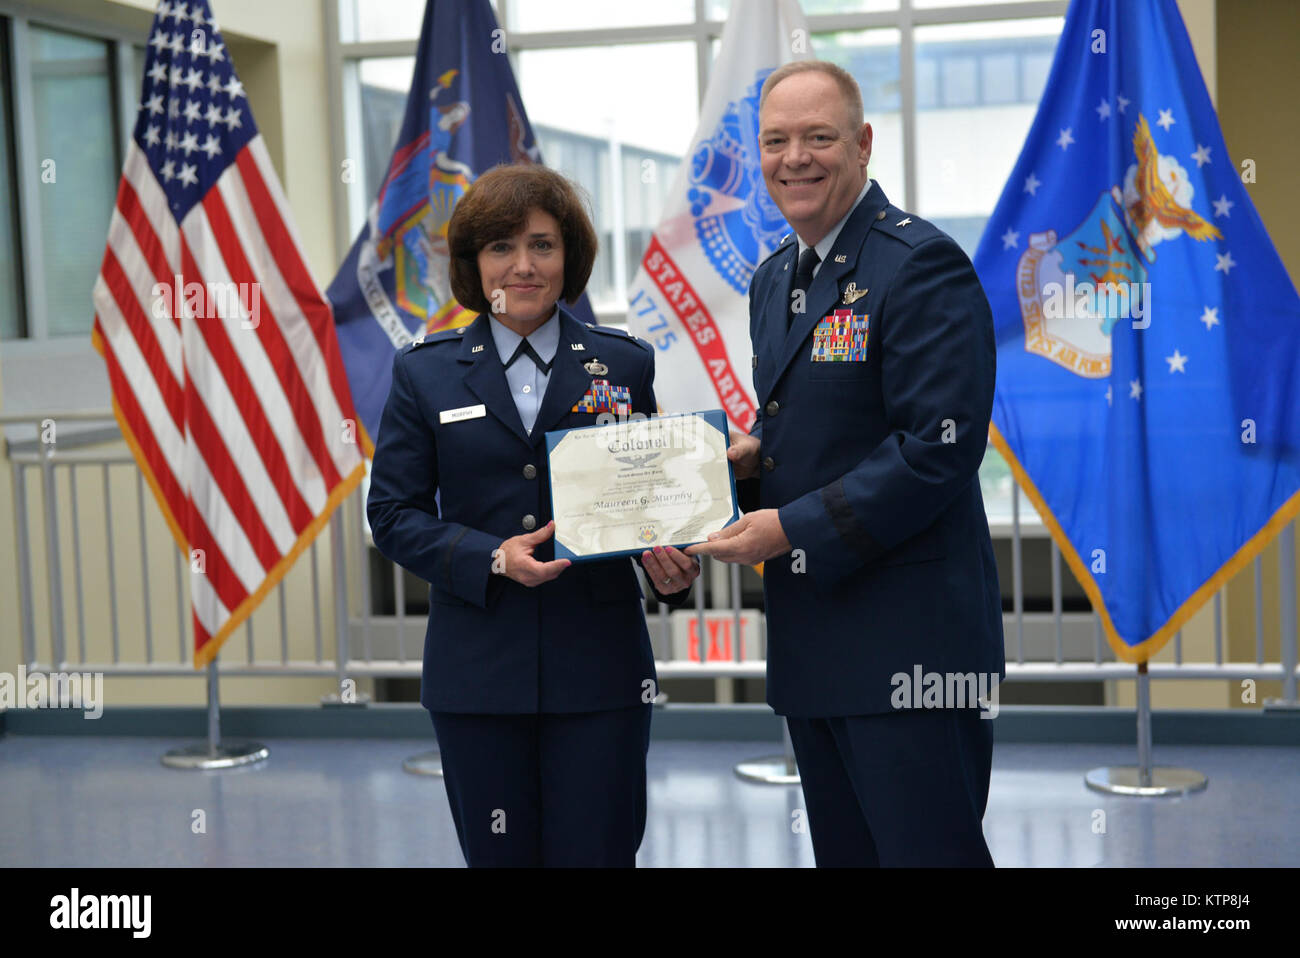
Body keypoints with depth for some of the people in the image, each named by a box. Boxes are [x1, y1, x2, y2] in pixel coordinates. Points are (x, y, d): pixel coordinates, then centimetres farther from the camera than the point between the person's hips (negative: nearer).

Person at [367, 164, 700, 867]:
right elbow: (393, 512, 2)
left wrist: (672, 564, -12)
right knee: (499, 855, 9)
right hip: (478, 670, 0)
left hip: (599, 660, 0)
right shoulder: (425, 373, 5)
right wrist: (492, 558, -14)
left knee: (596, 852, 1)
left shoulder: (624, 365, 7)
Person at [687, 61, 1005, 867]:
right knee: (843, 851, 16)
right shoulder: (774, 278, 15)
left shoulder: (923, 264, -13)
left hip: (906, 639, -9)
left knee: (926, 847, -4)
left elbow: (940, 446, -20)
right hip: (809, 634, 9)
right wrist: (753, 456, 3)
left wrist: (793, 529, -18)